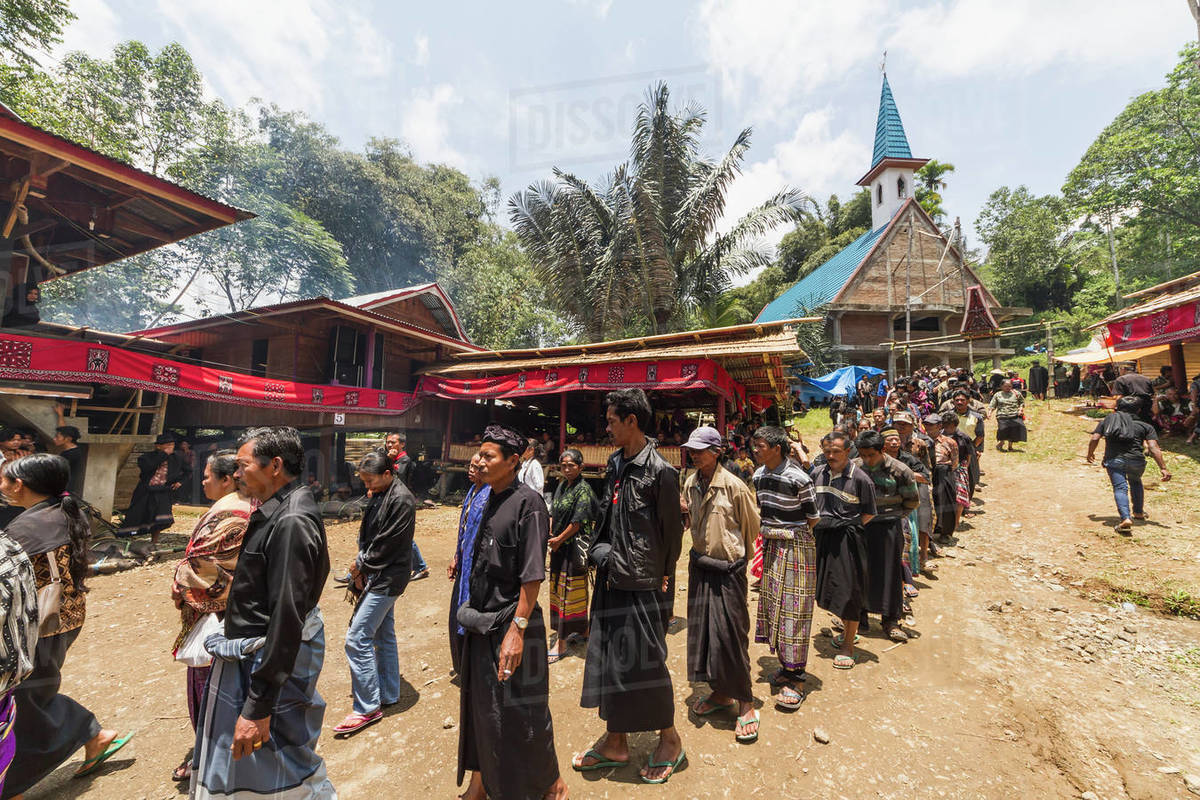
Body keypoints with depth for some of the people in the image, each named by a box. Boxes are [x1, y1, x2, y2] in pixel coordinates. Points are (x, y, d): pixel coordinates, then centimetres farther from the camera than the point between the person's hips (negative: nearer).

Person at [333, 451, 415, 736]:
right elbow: (367, 534, 13)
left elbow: (388, 543, -20)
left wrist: (361, 565, -8)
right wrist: (360, 563, 1)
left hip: (387, 578, -9)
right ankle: (388, 695, 34)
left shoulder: (401, 500, -20)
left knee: (357, 639, -6)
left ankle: (368, 708, 7)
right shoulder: (379, 496, 9)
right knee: (383, 636, 18)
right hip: (377, 576, 10)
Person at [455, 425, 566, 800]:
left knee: (518, 710, 8)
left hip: (510, 621, -7)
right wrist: (471, 613, 14)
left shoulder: (527, 502, -18)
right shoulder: (488, 500, 5)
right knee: (479, 703, 21)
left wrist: (517, 629, -21)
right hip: (480, 621, 7)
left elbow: (532, 574, -20)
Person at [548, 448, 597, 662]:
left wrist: (559, 539, -10)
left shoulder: (583, 489, -14)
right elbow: (553, 513, 12)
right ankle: (582, 630, 34)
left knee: (569, 591, -1)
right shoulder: (561, 486, 9)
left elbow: (578, 522, -17)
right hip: (559, 546, 8)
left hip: (575, 546, -8)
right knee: (558, 588, 17)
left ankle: (561, 643, 7)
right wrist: (551, 537, 1)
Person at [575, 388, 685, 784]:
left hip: (642, 584, -7)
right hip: (612, 580, 7)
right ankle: (615, 743, 35)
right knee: (609, 658, 16)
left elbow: (672, 529, -10)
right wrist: (601, 555, 5)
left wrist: (662, 576, -4)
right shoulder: (615, 464, 5)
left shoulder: (659, 470, -16)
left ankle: (669, 740, 32)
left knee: (645, 660, 6)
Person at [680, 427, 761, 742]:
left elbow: (751, 524, -3)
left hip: (728, 568, -6)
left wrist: (737, 554, 8)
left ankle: (745, 703, 18)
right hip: (699, 565, 6)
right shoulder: (690, 483, 2)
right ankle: (720, 693, 32)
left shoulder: (733, 485, -16)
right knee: (701, 629, 13)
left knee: (730, 633, 0)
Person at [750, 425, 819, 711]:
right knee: (772, 601, 13)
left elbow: (813, 517, -7)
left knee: (793, 608, -1)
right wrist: (769, 532, 9)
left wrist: (790, 533, 0)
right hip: (771, 545, 7)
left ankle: (794, 677, 10)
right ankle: (785, 664, 30)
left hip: (796, 547, -7)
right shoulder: (759, 475, 4)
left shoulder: (798, 478, -17)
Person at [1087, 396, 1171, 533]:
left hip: (1113, 460, -2)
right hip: (1136, 460, 2)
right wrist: (1163, 468, 2)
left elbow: (1094, 439, 6)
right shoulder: (1145, 426, 14)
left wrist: (1090, 454, 20)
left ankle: (1126, 518, -27)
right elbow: (1154, 448, 3)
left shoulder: (1107, 420, 15)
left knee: (1120, 488, -7)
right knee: (1135, 482, 30)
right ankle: (1139, 512, 43)